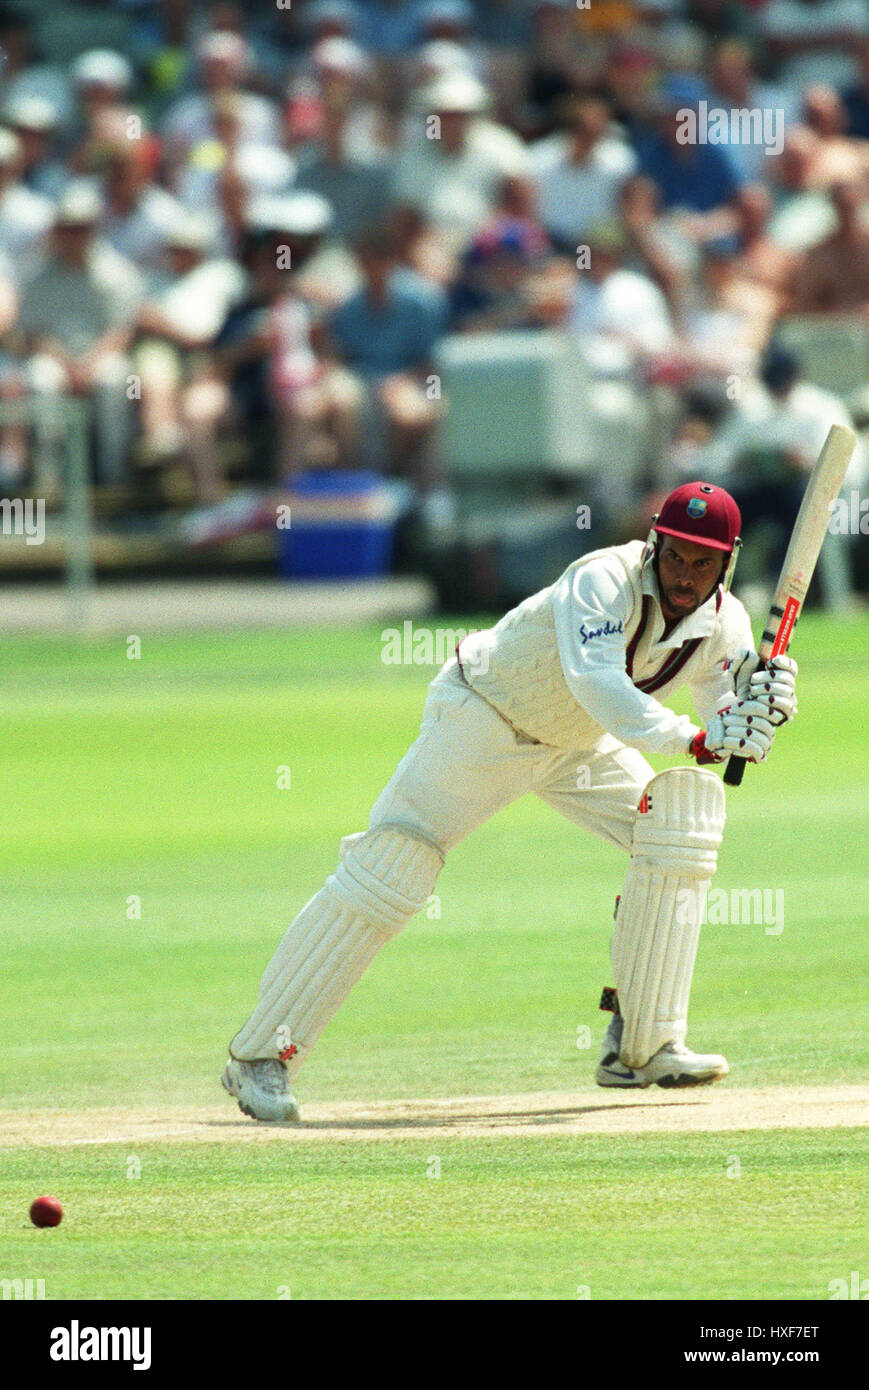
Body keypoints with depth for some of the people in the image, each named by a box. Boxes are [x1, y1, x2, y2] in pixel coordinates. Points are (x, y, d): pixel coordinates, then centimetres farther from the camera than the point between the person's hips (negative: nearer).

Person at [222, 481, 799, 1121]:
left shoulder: (726, 627, -13)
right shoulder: (604, 582, -33)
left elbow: (733, 746, -13)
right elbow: (597, 684, -49)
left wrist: (764, 710, -35)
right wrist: (695, 739, -58)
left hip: (577, 744, 7)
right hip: (482, 717, -7)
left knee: (676, 828, -9)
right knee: (392, 867, -14)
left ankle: (640, 1047, -5)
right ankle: (258, 1056, -9)